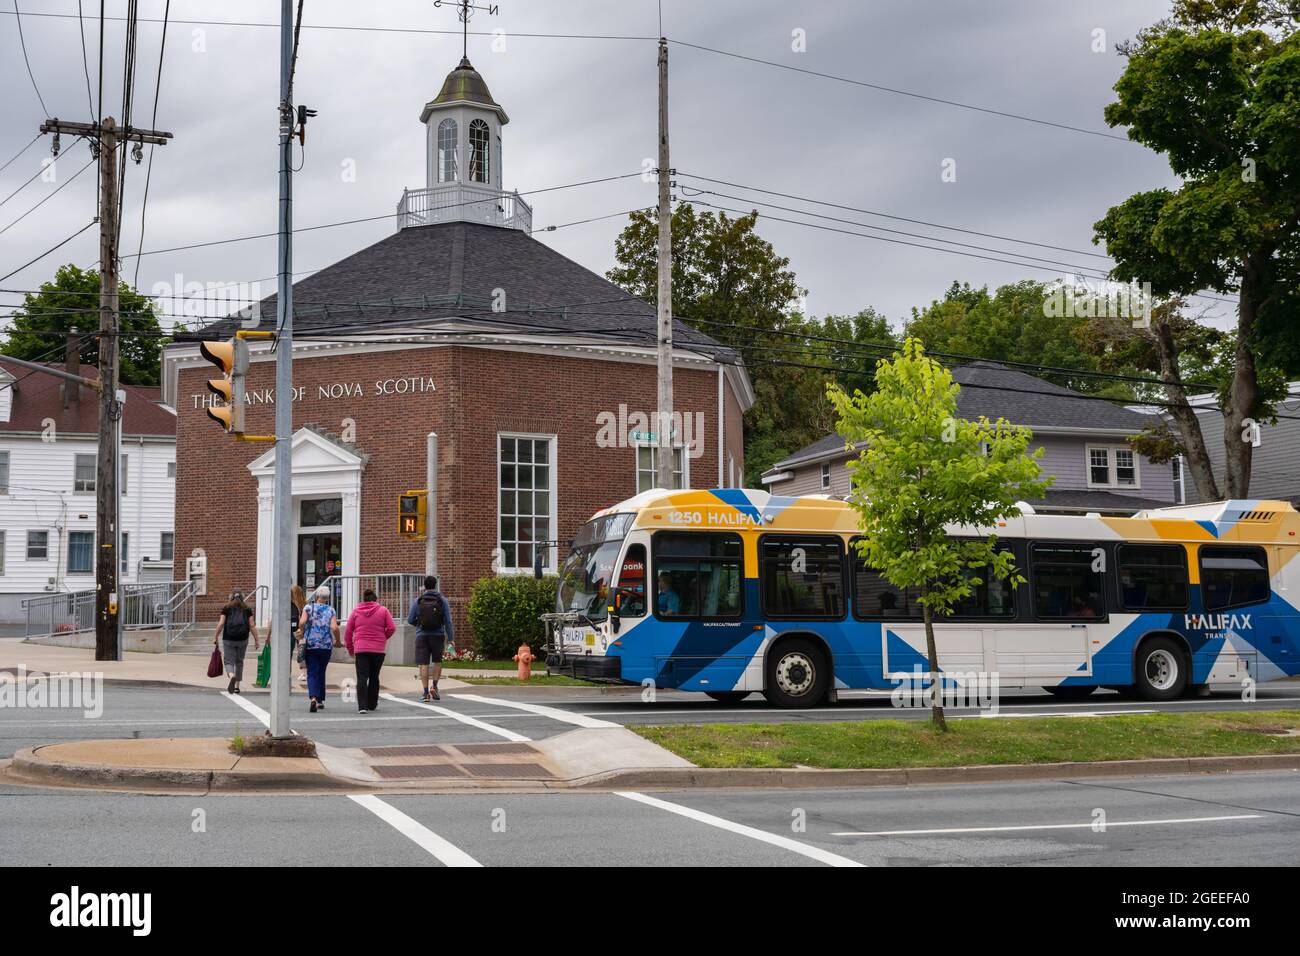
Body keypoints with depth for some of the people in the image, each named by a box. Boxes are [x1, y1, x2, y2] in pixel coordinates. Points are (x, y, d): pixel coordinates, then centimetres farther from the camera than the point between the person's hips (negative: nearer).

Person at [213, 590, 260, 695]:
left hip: (228, 639, -2)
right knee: (239, 661, 15)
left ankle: (232, 676, -31)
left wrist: (215, 637, 6)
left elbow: (221, 624, -4)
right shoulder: (247, 609, 5)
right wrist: (256, 640, 3)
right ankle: (237, 686, 18)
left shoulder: (226, 608, 2)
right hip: (243, 639, 2)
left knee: (229, 661, 1)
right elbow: (252, 626, 0)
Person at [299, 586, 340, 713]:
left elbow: (302, 622, -15)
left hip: (310, 645, -1)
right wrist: (337, 641, 5)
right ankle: (320, 701, 21)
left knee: (312, 673, -3)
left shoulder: (308, 608, 1)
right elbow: (334, 628, -10)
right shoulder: (331, 610, 2)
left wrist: (302, 634, 3)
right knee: (321, 672, 17)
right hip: (326, 646, 1)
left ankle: (313, 697, -25)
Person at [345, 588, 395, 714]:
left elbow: (347, 632, 7)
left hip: (360, 649, 0)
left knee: (362, 678, -4)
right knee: (374, 677, 15)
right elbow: (392, 628, -3)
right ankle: (372, 704, 23)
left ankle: (362, 706, -16)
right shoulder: (383, 610, 2)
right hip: (378, 649, 0)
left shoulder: (355, 611, 6)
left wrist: (350, 649, 18)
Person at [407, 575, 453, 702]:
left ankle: (425, 692, -2)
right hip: (438, 635, 0)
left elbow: (410, 620, 4)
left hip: (422, 636, 0)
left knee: (424, 664, 1)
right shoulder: (442, 601, -1)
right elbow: (448, 621, -3)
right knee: (437, 662, 18)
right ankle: (434, 686, 5)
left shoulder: (418, 601, 0)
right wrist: (450, 639, 2)